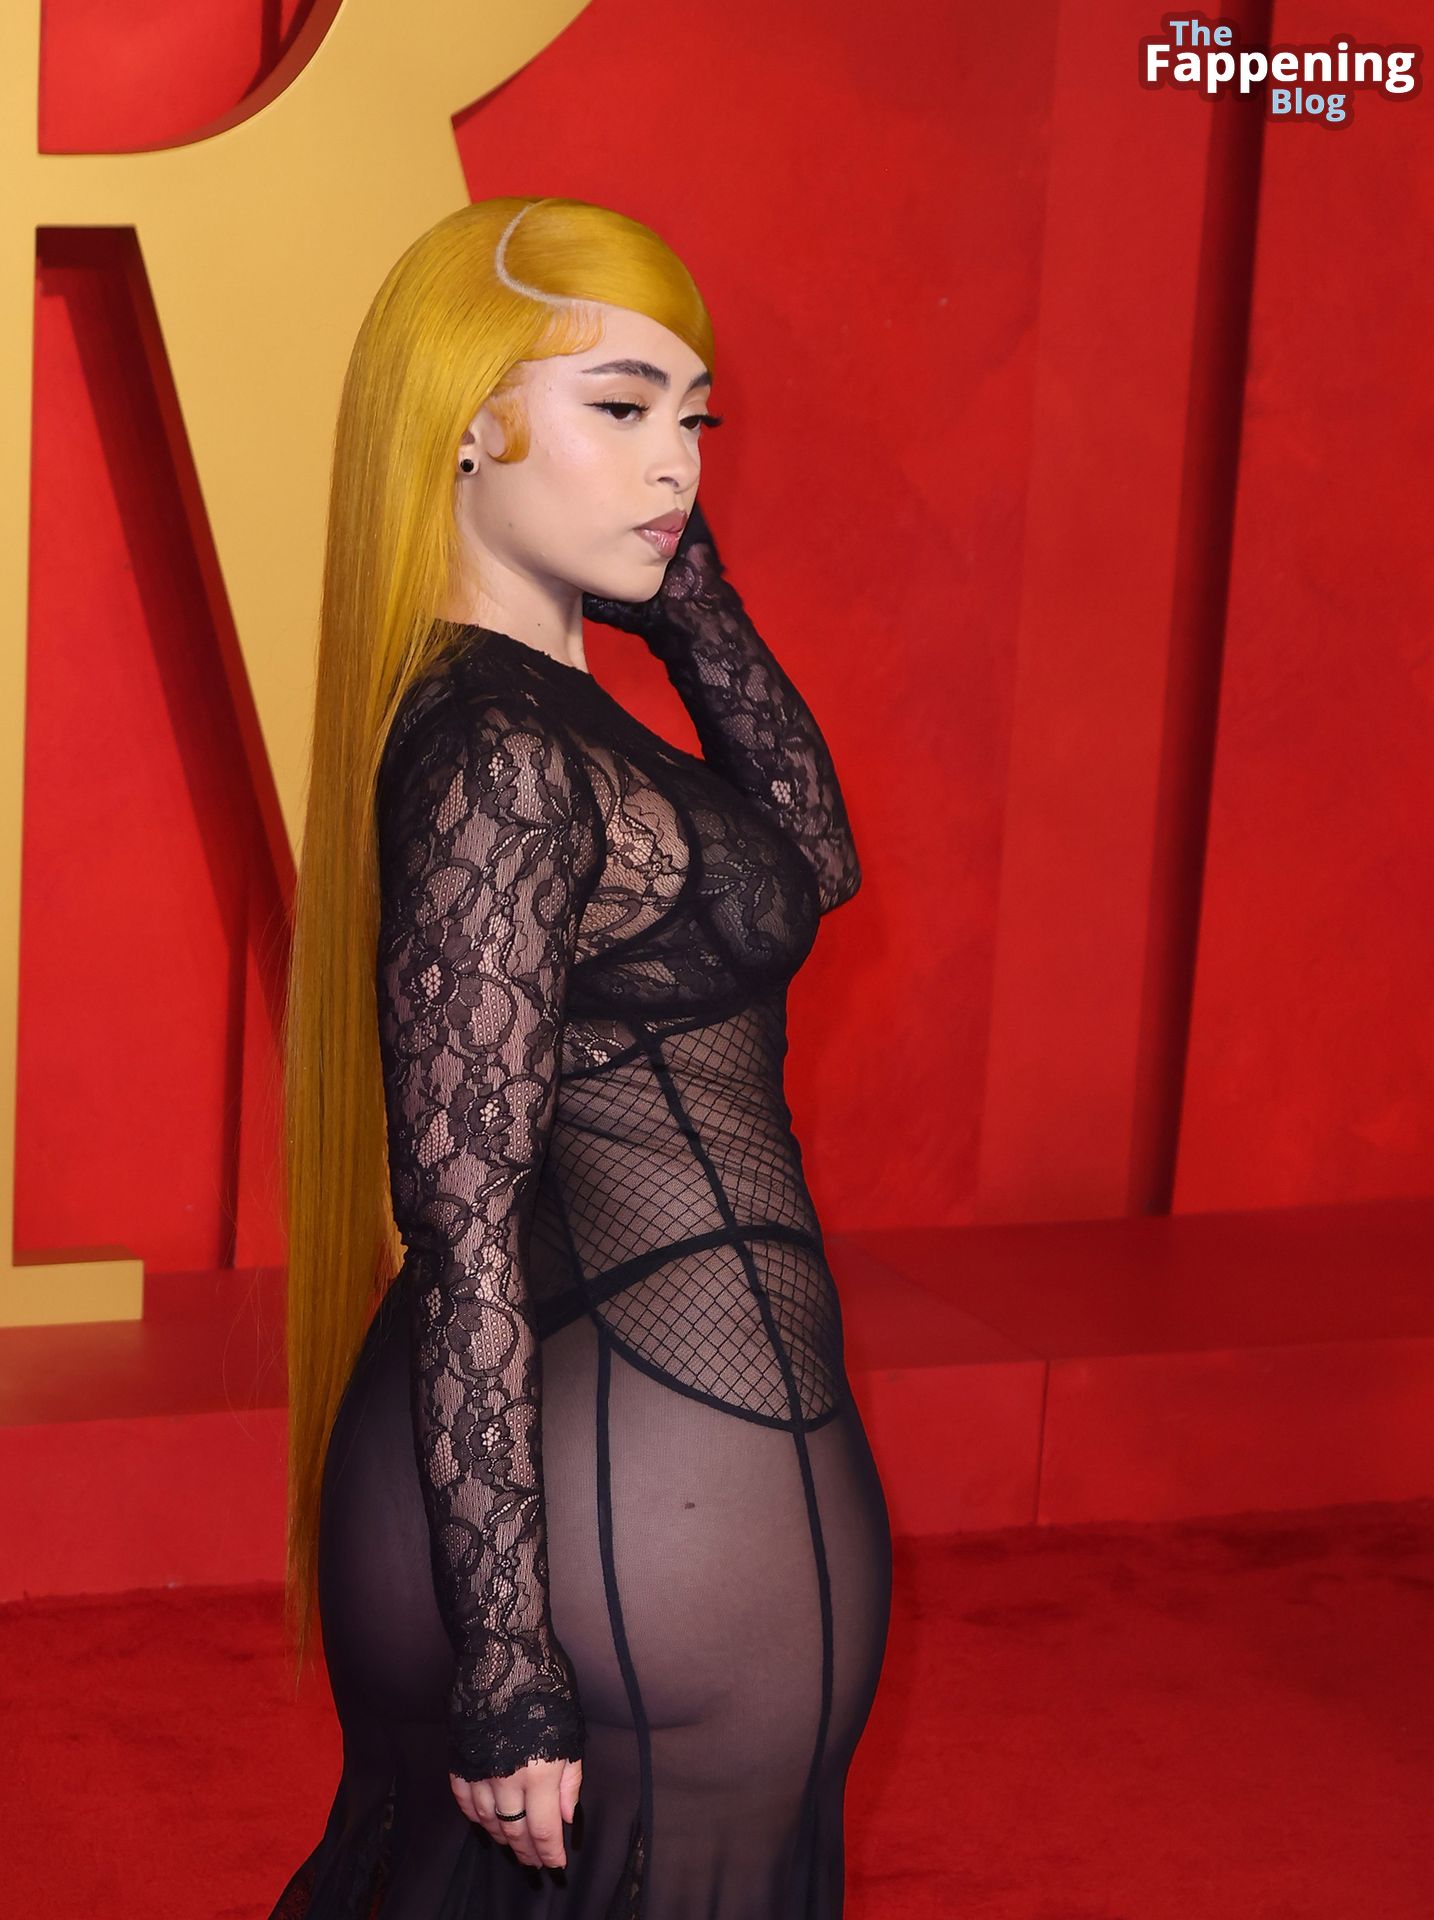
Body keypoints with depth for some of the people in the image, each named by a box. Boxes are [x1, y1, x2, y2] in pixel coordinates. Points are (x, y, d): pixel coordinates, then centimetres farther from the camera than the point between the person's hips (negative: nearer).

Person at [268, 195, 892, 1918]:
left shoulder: (524, 716, 8)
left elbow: (815, 854, 18)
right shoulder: (508, 759, -20)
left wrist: (686, 591, 7)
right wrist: (514, 1664, -21)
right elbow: (465, 1228, -22)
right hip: (667, 1474, -10)